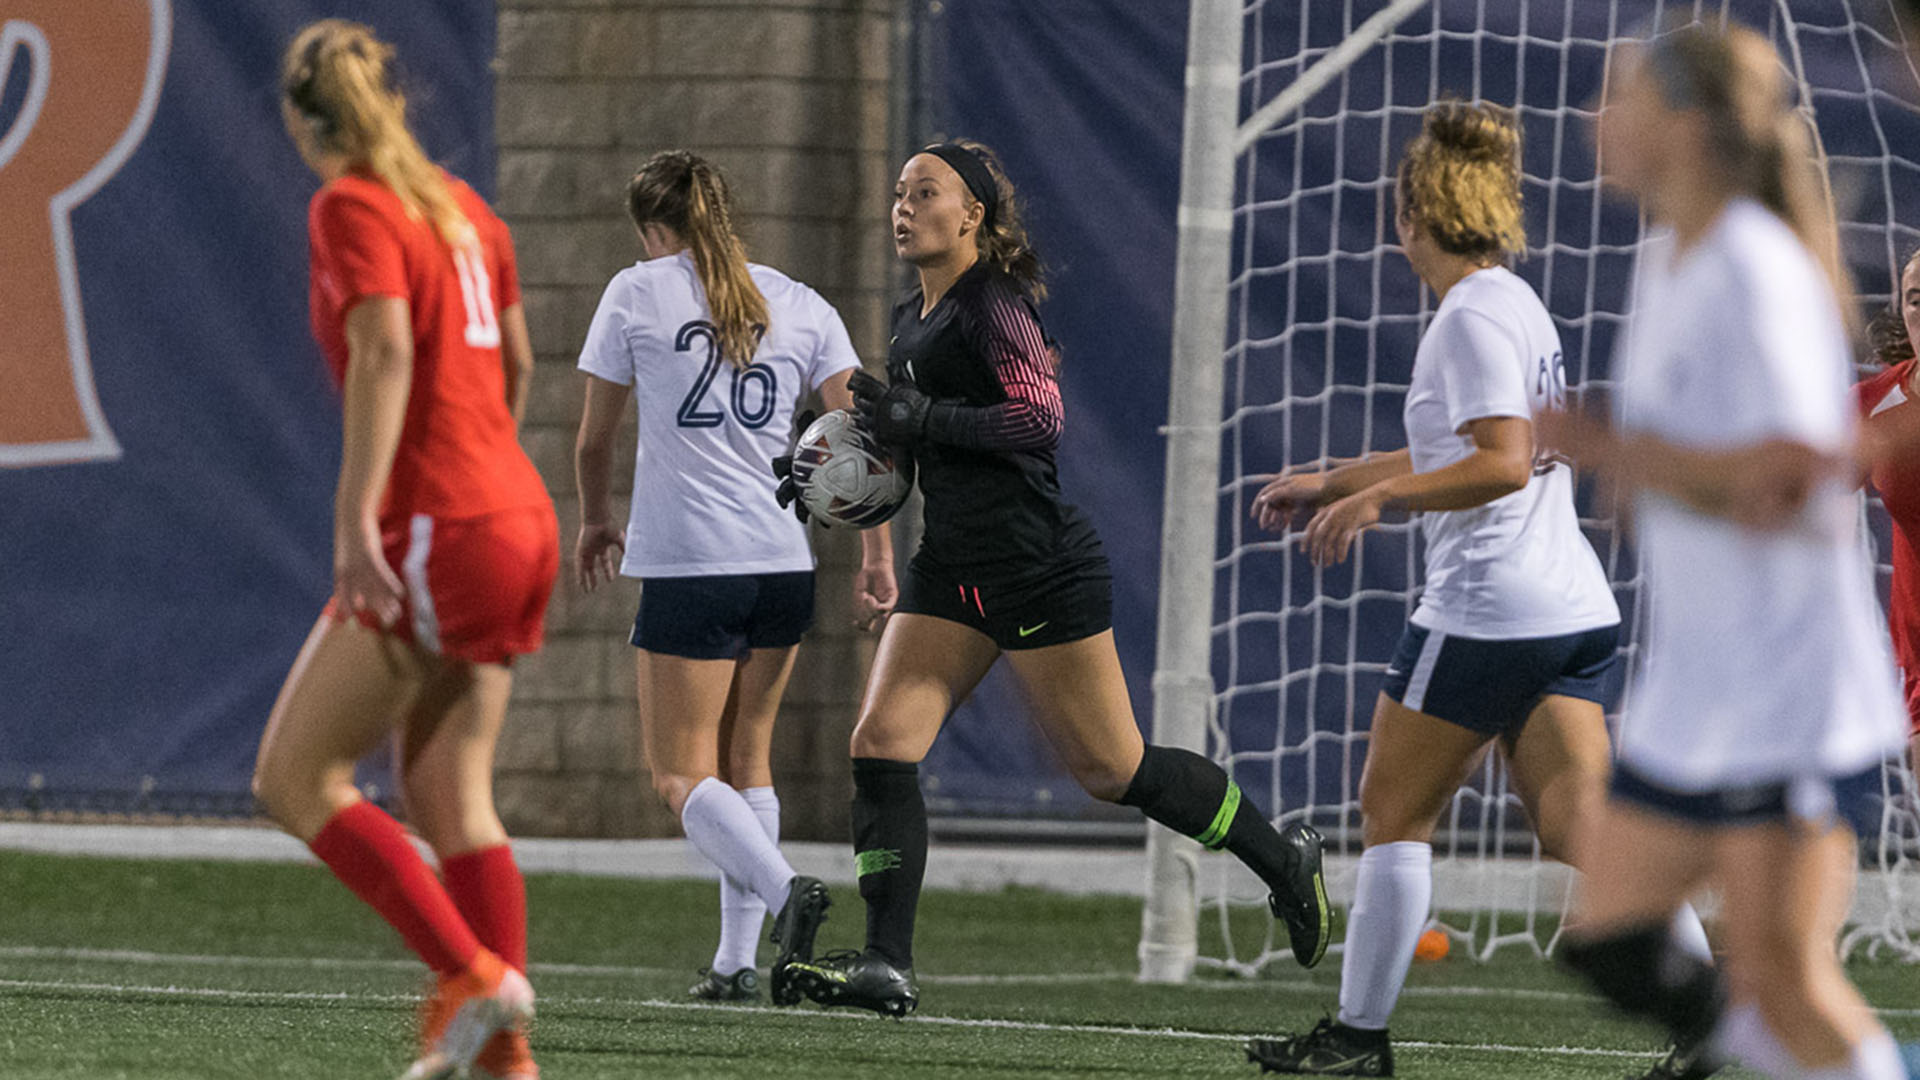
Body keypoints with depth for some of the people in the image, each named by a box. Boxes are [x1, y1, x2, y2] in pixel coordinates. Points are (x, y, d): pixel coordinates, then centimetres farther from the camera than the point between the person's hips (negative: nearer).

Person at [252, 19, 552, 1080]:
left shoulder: (352, 208, -8)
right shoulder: (459, 206, 15)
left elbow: (385, 351, -21)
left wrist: (356, 519, -28)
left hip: (435, 534, -8)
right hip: (517, 521, 8)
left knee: (294, 779, -3)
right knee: (446, 792, 10)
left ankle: (472, 977, -11)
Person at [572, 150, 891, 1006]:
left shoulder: (637, 293, 2)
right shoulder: (800, 307, 11)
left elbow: (593, 439, 9)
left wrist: (593, 521, 27)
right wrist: (878, 555, 2)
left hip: (686, 566, -5)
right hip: (784, 564, 5)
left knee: (681, 776, -1)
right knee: (745, 760, 17)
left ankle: (784, 890, -25)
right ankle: (737, 960, 12)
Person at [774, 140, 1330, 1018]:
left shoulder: (993, 304, -12)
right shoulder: (913, 320, 14)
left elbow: (1041, 419, -22)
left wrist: (924, 418, -24)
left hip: (1039, 565, -8)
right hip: (952, 567, 8)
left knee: (1110, 767, 1)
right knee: (881, 747, -7)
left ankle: (1282, 856, 21)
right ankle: (887, 964, -9)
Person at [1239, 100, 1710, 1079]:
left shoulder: (1473, 316, -12)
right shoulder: (1514, 305, 18)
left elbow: (1504, 463, -21)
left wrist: (1378, 497, -19)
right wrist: (1329, 481, 35)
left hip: (1487, 609, -9)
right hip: (1572, 605, 9)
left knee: (1395, 812, 5)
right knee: (1578, 826, 0)